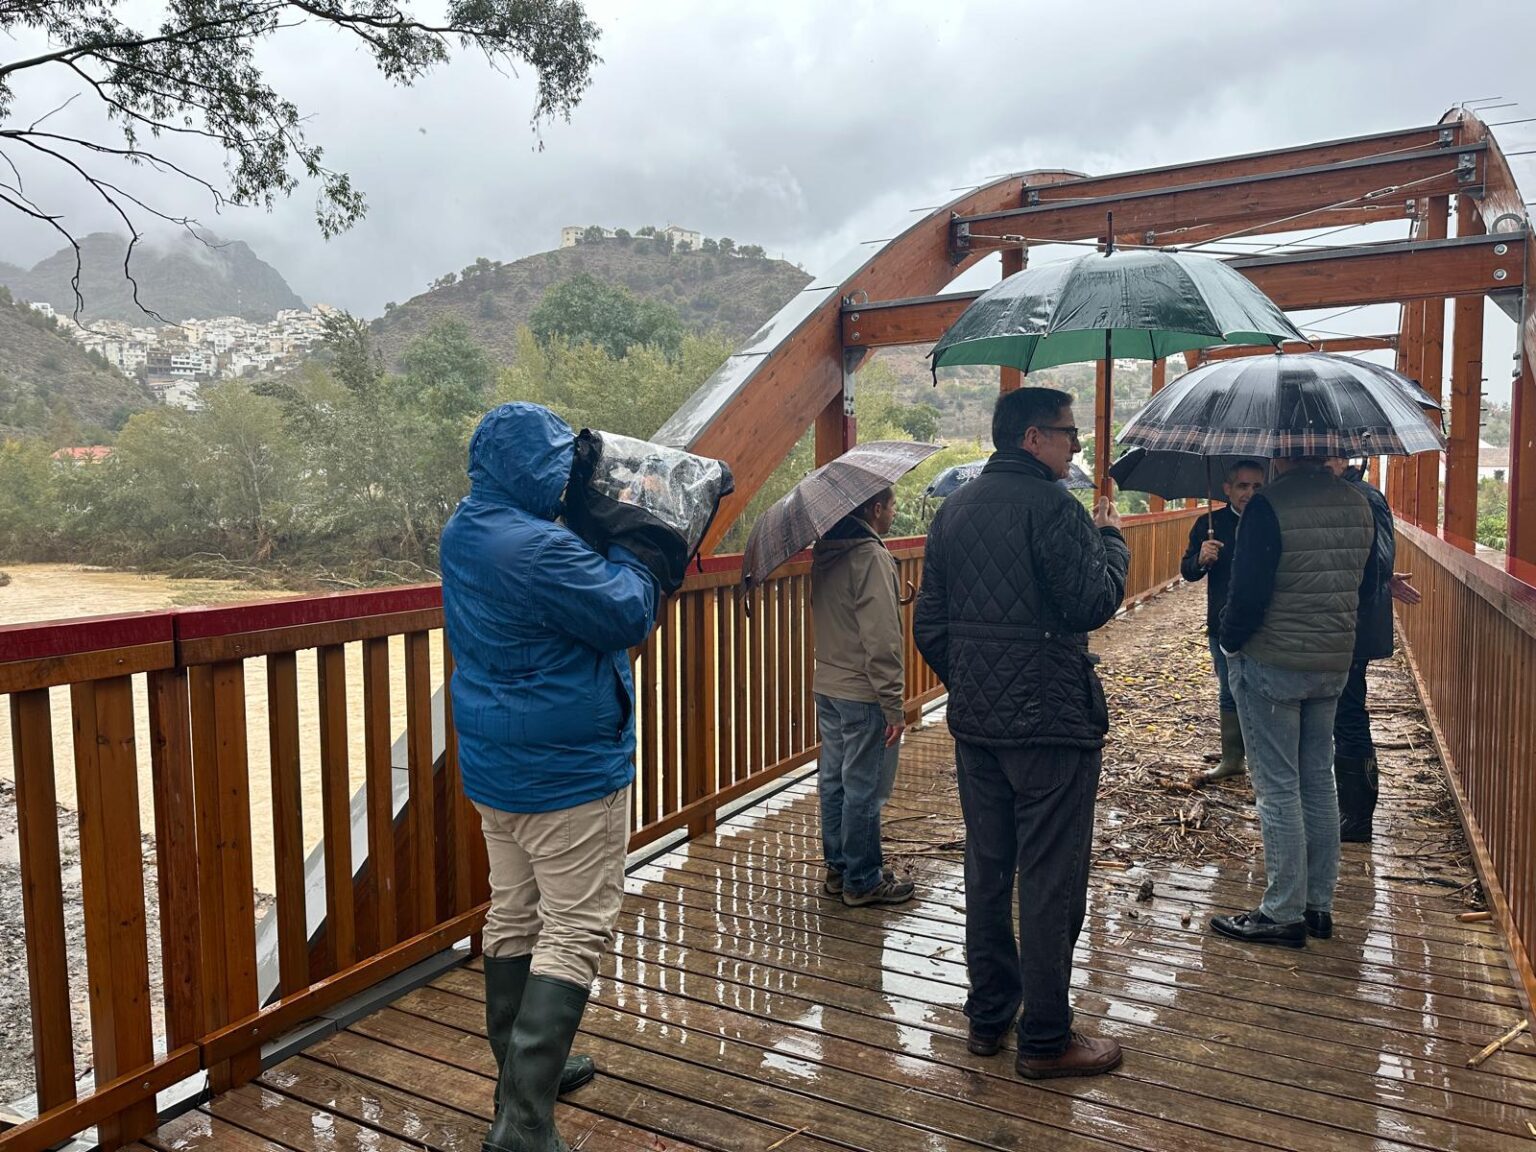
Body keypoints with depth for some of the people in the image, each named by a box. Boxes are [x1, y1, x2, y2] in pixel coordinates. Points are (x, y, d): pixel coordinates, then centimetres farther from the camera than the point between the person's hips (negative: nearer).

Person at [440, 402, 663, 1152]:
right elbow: (629, 616, -18)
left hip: (495, 759, 10)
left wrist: (607, 549, 4)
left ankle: (523, 1071, 34)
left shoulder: (465, 532, 5)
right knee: (576, 930, 0)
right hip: (566, 765, -9)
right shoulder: (539, 548, -26)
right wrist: (632, 552, -4)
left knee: (514, 916, 18)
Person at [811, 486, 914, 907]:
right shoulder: (871, 557, -19)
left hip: (826, 686, 9)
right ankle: (862, 882, 12)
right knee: (864, 788, 2)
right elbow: (881, 640, -21)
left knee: (834, 779, 16)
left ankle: (837, 870, 27)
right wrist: (894, 706, -18)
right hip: (862, 694, -9)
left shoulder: (824, 552, 8)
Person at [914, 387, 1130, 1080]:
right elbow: (1094, 604, -17)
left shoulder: (953, 510, 11)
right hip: (1049, 723, -7)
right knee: (1051, 879, 3)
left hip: (974, 723, 8)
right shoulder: (1050, 505, -13)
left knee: (986, 870, 16)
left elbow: (929, 625, 11)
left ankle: (987, 1015, 28)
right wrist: (1112, 539, 0)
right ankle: (1046, 1040, 13)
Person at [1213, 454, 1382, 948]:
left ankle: (1283, 914, 10)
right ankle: (1319, 904, 26)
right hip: (1335, 663, 7)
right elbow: (1366, 588, 13)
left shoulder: (1268, 506, -20)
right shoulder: (1358, 504, 5)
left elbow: (1248, 592, -21)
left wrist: (1230, 642, -4)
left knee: (1277, 788, 1)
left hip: (1271, 666, -7)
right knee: (1319, 781, 16)